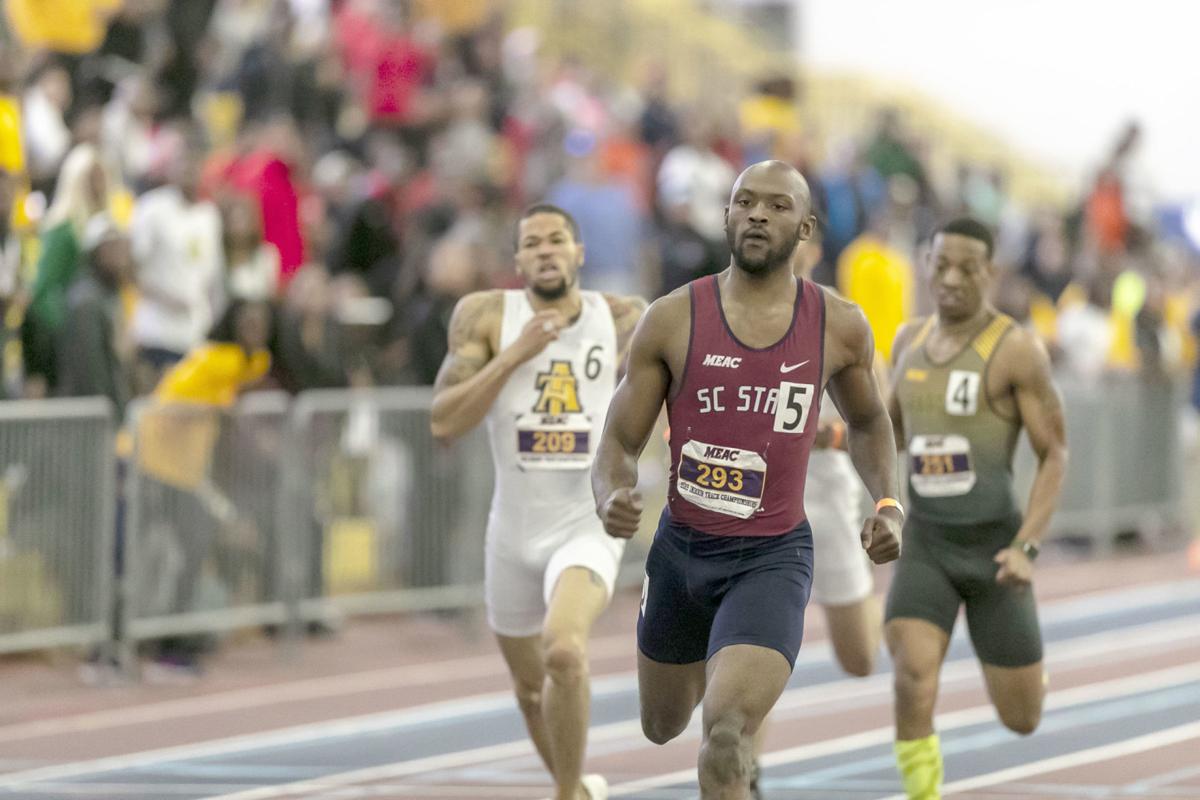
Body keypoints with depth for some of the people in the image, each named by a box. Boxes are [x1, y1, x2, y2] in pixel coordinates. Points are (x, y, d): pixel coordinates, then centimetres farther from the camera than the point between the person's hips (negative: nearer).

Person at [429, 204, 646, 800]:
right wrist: (515, 354, -22)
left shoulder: (624, 320, -3)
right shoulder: (486, 317, -6)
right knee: (532, 689, 18)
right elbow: (444, 422, -15)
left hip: (588, 525, -2)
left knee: (564, 650, -30)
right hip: (516, 528, 2)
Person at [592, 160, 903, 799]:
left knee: (726, 735, -24)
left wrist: (887, 502, 3)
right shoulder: (672, 320, -6)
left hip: (773, 556, -2)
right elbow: (619, 443, -3)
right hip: (680, 548, 2)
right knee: (663, 727, 23)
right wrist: (611, 499, -25)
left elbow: (867, 422, 19)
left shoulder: (839, 327, -2)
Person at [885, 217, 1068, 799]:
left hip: (995, 547, -3)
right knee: (912, 684, -24)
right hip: (925, 547, 3)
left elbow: (1055, 456, -10)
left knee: (1021, 720, 8)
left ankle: (1031, 668, 47)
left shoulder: (1017, 350, -12)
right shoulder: (911, 340, 6)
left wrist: (1027, 548, -22)